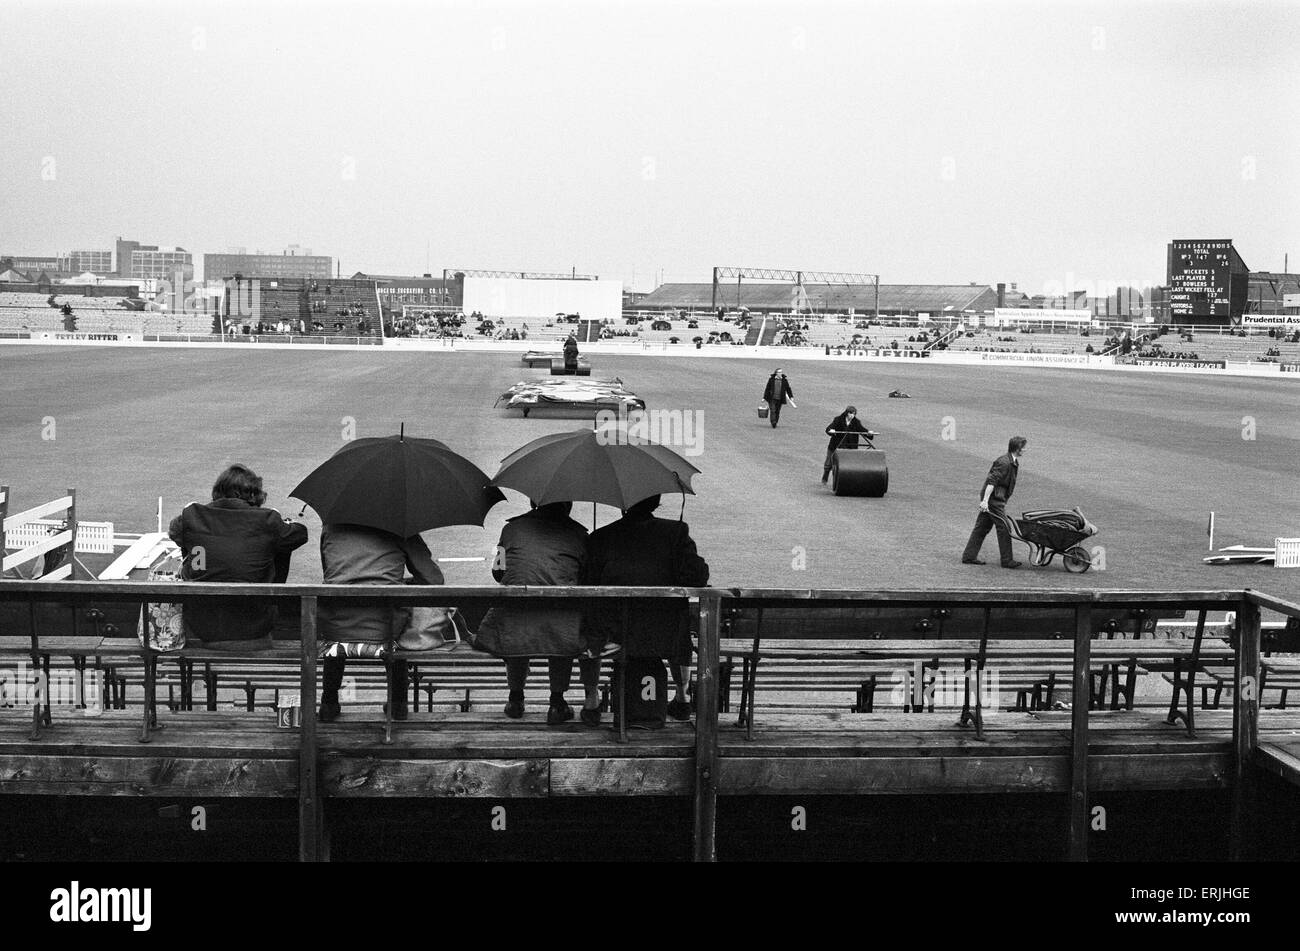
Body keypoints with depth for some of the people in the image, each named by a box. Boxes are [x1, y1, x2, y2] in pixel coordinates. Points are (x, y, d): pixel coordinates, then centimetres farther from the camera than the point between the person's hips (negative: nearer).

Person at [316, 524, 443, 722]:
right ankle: (398, 704, 35)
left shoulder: (330, 527, 16)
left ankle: (329, 704, 37)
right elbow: (433, 579, 6)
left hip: (334, 633, 2)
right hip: (383, 633, -2)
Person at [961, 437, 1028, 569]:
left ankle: (969, 556, 14)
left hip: (997, 499, 10)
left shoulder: (1013, 463, 15)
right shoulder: (1004, 462, -17)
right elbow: (992, 481, -23)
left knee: (982, 527, 10)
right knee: (1003, 528, -4)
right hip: (994, 499, -10)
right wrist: (985, 500, -27)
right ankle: (1007, 560, 2)